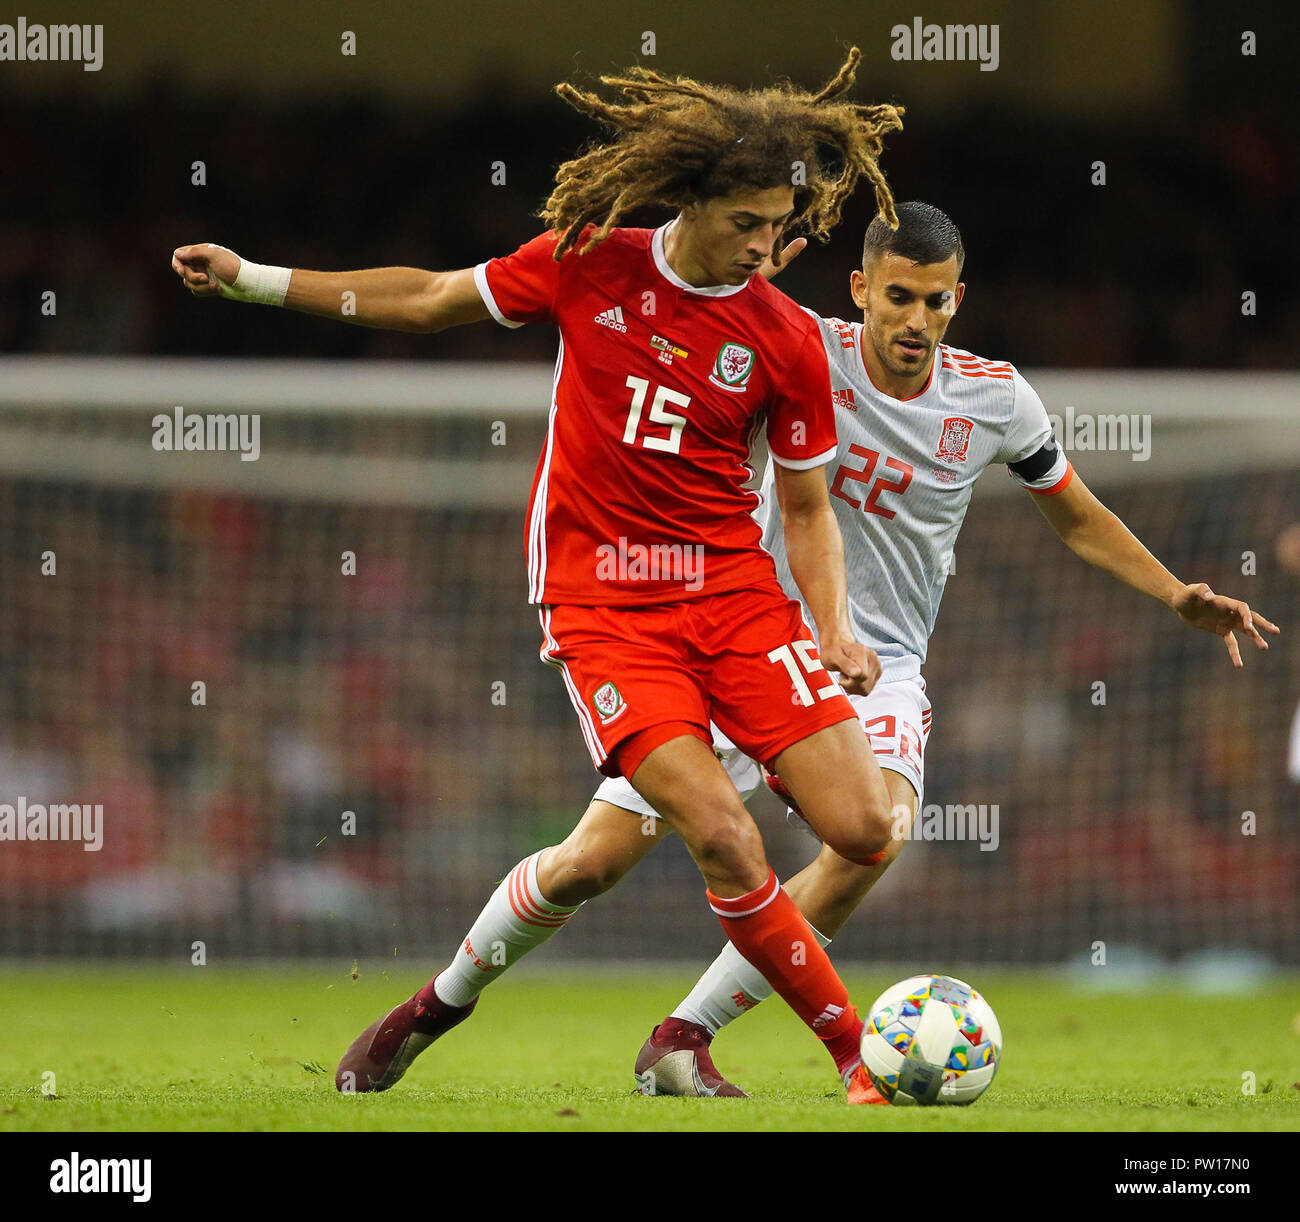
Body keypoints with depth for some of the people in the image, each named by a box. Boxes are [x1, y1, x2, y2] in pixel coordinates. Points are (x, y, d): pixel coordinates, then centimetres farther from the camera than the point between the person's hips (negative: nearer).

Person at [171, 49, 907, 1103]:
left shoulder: (789, 343, 0)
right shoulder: (588, 265, -1)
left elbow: (807, 506, 10)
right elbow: (432, 301, 14)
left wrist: (833, 630, -7)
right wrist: (255, 281, 14)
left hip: (735, 590, 2)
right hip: (602, 603, -2)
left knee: (864, 829, -12)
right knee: (722, 834, -20)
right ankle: (855, 1050, -4)